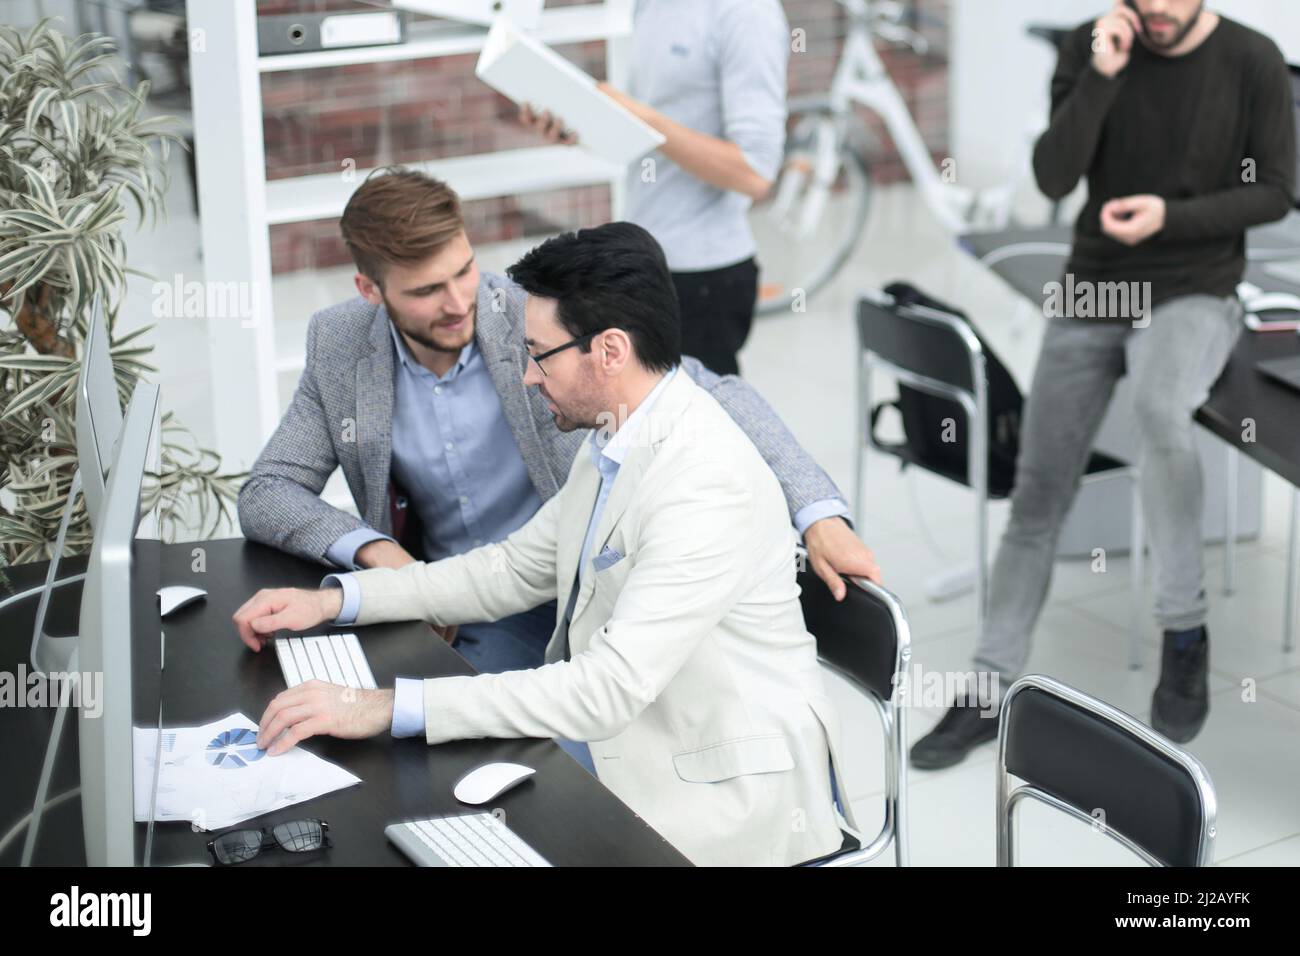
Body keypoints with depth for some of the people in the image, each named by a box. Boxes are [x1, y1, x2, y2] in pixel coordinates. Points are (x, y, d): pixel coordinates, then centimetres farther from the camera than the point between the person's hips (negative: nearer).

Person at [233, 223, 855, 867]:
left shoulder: (711, 486, -27)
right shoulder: (612, 440, 4)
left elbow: (612, 687, -31)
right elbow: (517, 569, 14)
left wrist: (388, 707, -32)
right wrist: (335, 600, 4)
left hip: (721, 791, -8)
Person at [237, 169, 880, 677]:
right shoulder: (338, 348, -2)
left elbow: (711, 395, -14)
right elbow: (264, 496, 3)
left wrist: (817, 512, -27)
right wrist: (372, 548, -16)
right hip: (461, 617, 3)